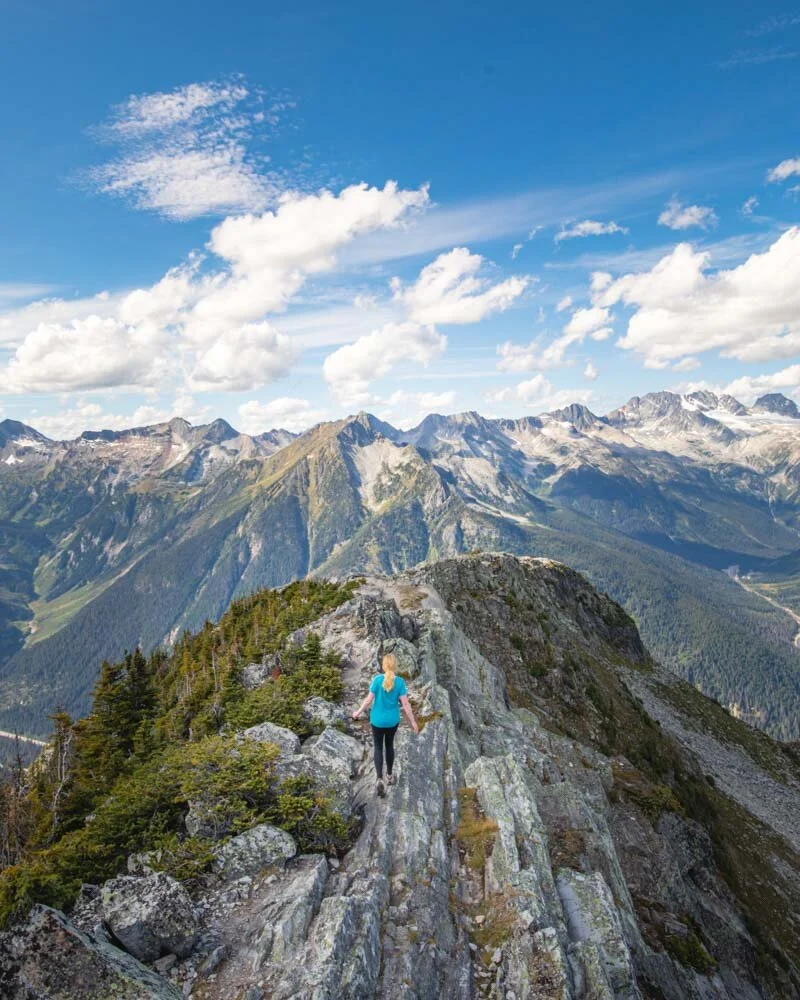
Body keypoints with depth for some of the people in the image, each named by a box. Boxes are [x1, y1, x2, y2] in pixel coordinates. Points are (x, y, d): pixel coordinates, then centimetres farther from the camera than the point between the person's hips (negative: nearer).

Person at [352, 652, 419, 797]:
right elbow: (405, 703, -12)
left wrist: (358, 712, 3)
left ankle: (380, 779, -3)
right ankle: (390, 774, 36)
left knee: (378, 748, 11)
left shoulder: (377, 679, -18)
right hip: (393, 720, 2)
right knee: (389, 745, 23)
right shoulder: (400, 682, -14)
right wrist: (413, 722, -2)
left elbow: (369, 700, -13)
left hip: (378, 720, -2)